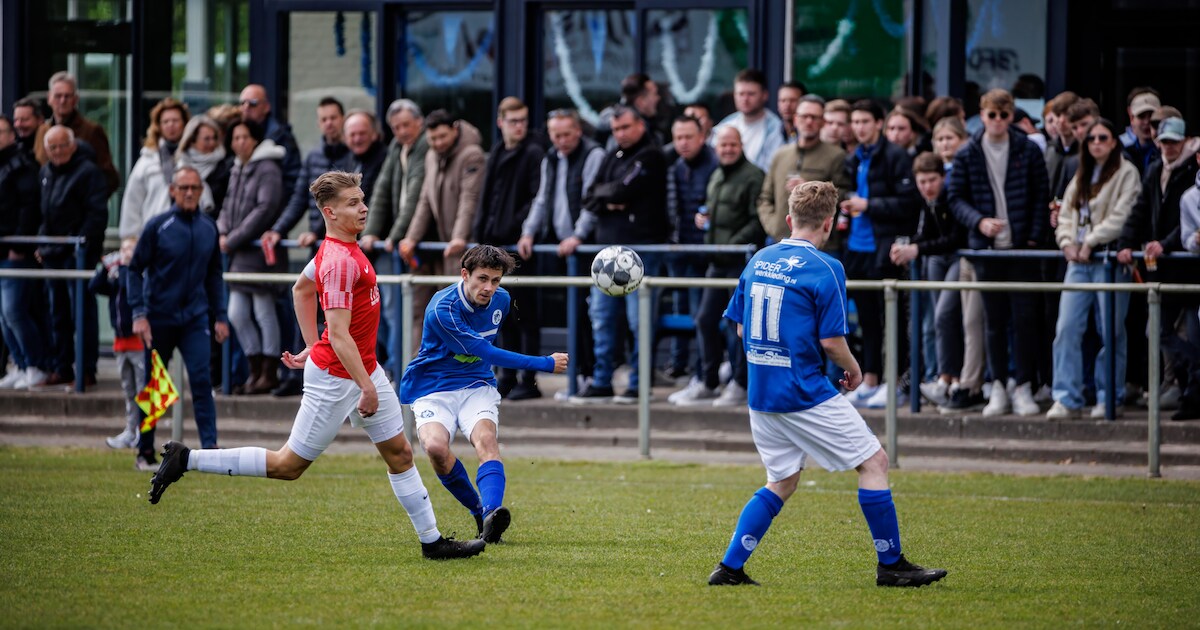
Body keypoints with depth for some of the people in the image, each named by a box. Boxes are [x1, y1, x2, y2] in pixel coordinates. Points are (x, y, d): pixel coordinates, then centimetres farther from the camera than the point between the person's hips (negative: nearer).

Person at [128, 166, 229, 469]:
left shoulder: (209, 228, 6)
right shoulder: (157, 226, -6)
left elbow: (214, 274, 15)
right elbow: (135, 270, -2)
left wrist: (220, 316, 11)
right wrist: (138, 313, -10)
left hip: (195, 319, 2)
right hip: (159, 319, -2)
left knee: (202, 379, -11)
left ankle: (210, 447, -14)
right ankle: (145, 452, 17)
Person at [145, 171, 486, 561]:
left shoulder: (338, 249, 7)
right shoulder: (341, 262, -24)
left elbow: (301, 288, 24)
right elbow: (339, 334, -27)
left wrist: (312, 347, 26)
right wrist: (367, 387, -26)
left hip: (364, 368, 10)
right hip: (335, 376, -10)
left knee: (400, 453, 9)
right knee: (288, 465, -1)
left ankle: (432, 540, 15)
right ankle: (185, 460, 6)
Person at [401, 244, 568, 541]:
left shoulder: (501, 300, 1)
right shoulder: (442, 309, -22)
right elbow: (487, 352, -21)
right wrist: (546, 364, -19)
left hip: (477, 387, 4)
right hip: (433, 391, -4)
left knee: (485, 438, -28)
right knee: (435, 446, -32)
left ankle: (491, 516, -48)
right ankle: (478, 510, -11)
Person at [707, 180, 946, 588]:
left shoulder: (759, 261, 8)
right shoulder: (825, 269, -12)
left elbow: (741, 328, 14)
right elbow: (831, 340, -14)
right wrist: (853, 371, 4)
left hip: (761, 395, 7)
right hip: (805, 394, -7)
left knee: (782, 482, 18)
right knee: (874, 461, 3)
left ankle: (730, 568, 9)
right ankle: (891, 565, 4)